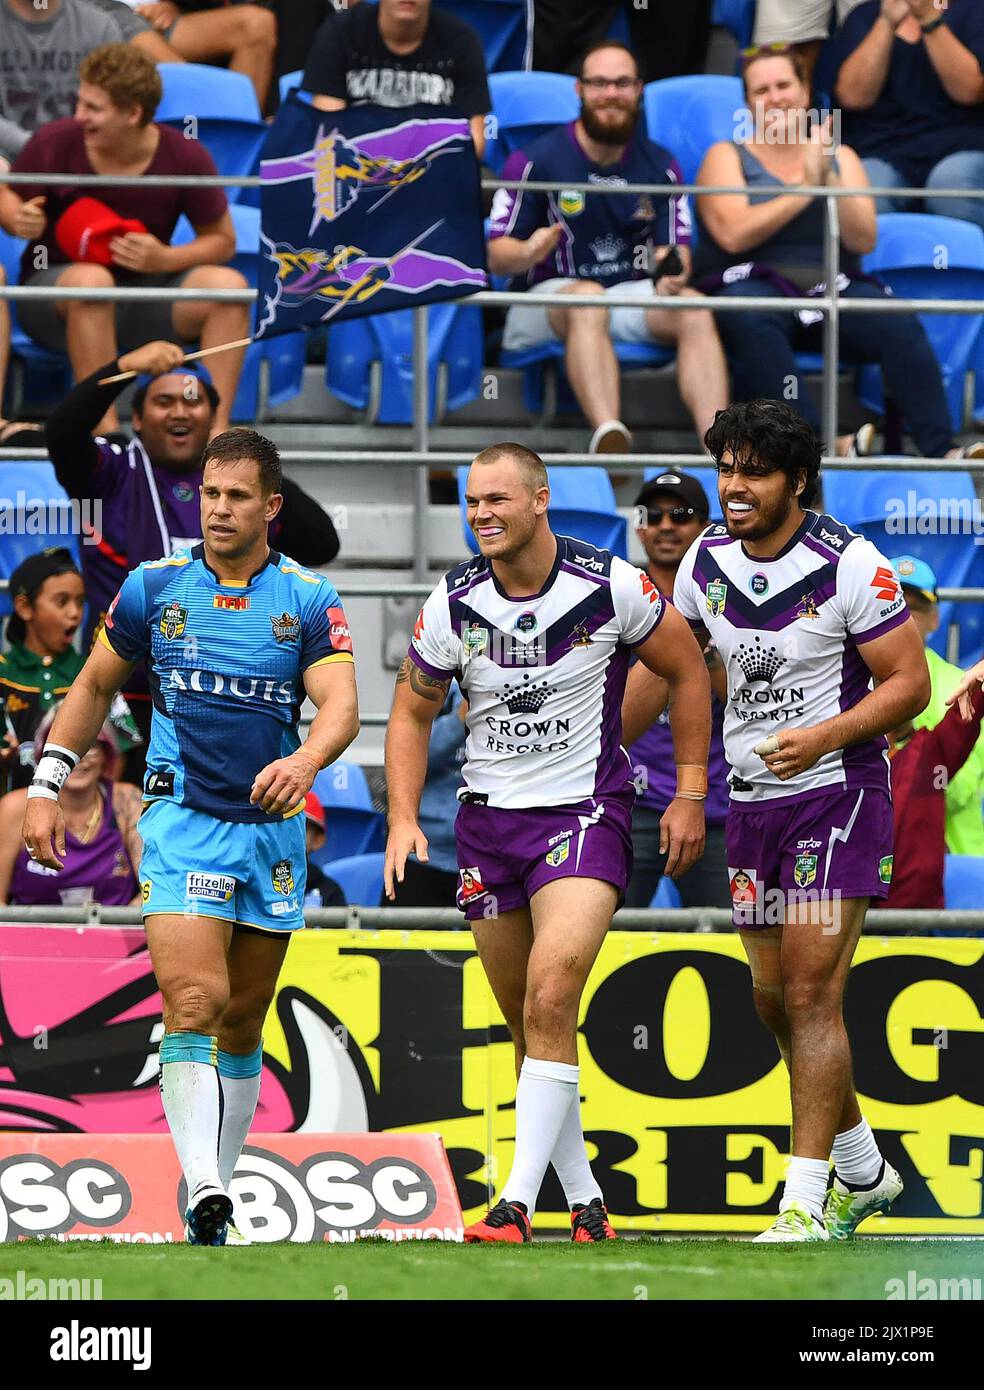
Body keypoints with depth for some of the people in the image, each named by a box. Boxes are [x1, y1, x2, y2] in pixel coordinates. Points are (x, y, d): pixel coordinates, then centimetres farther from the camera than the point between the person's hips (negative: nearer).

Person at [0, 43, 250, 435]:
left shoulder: (185, 157, -9)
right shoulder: (54, 143, -12)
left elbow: (222, 239, 1)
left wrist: (166, 259, -18)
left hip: (143, 299, 2)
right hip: (53, 296, -2)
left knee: (228, 285, -24)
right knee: (92, 280, -39)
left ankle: (216, 427, -25)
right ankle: (105, 430, -38)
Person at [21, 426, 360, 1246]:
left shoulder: (309, 600, 0)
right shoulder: (156, 586, 2)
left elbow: (342, 705, -13)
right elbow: (95, 687, 14)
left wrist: (304, 760, -34)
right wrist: (48, 788, 7)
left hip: (273, 827, 2)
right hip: (181, 822, -2)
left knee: (243, 1025, 10)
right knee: (194, 1003, -19)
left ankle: (218, 1189, 22)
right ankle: (204, 1191, -28)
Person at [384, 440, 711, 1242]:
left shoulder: (611, 587, -10)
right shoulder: (454, 604, -3)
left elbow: (687, 672, 4)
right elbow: (413, 712, 10)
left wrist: (690, 794, 3)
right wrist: (403, 818, -2)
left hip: (587, 814, -4)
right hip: (489, 819, 4)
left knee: (550, 998, -21)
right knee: (528, 1024, 7)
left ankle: (518, 1204, -23)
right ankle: (584, 1198, 20)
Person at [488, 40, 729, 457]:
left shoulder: (660, 167, 9)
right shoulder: (536, 160, -4)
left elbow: (678, 251, 6)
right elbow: (497, 255, -6)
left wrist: (673, 273, -20)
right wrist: (529, 252, -31)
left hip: (632, 295, 4)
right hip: (547, 297, -4)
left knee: (695, 311, -25)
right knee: (588, 298, -38)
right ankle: (609, 438, -59)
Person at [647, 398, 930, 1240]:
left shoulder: (849, 565, -15)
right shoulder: (707, 562, 3)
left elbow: (909, 682, -12)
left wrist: (827, 736, -26)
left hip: (839, 791, -7)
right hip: (753, 798, 7)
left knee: (810, 991, -14)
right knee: (774, 998, 12)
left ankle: (806, 1203, -13)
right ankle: (864, 1171, 30)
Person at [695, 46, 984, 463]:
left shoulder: (840, 158, 19)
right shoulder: (727, 157, 11)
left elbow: (864, 239, 5)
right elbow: (734, 234, -8)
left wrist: (829, 180, -9)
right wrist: (806, 187, -5)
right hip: (754, 287, -3)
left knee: (900, 324, -28)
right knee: (751, 322, -39)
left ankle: (940, 448, -36)